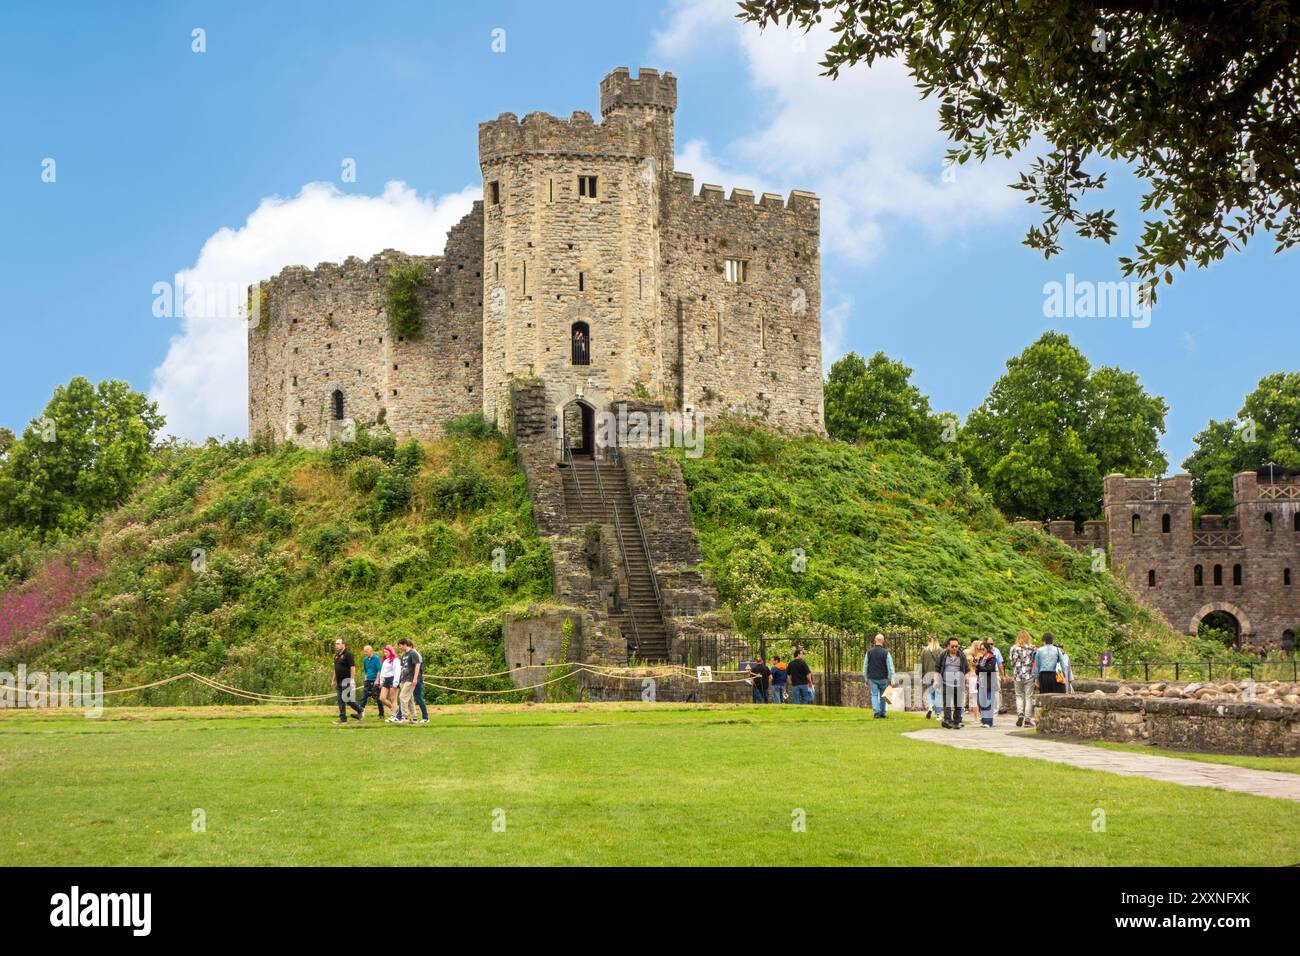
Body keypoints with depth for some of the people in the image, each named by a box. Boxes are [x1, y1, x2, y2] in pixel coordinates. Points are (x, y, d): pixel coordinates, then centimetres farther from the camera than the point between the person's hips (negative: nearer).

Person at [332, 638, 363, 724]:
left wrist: (352, 680, -21)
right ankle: (343, 719, 7)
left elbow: (352, 667, -16)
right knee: (340, 700, 5)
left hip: (347, 680, -9)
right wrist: (334, 680, 20)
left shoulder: (348, 654, -10)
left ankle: (360, 710, 9)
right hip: (339, 681, 9)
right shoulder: (336, 656, 16)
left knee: (346, 699, -11)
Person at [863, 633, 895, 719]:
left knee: (874, 695, 1)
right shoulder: (886, 653, -8)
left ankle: (876, 712, -16)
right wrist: (891, 681, -5)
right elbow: (890, 668, -9)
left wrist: (866, 680, 12)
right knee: (883, 696, 13)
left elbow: (865, 667, 4)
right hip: (883, 678, -1)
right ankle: (882, 713, 18)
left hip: (872, 678, 1)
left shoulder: (869, 652, -1)